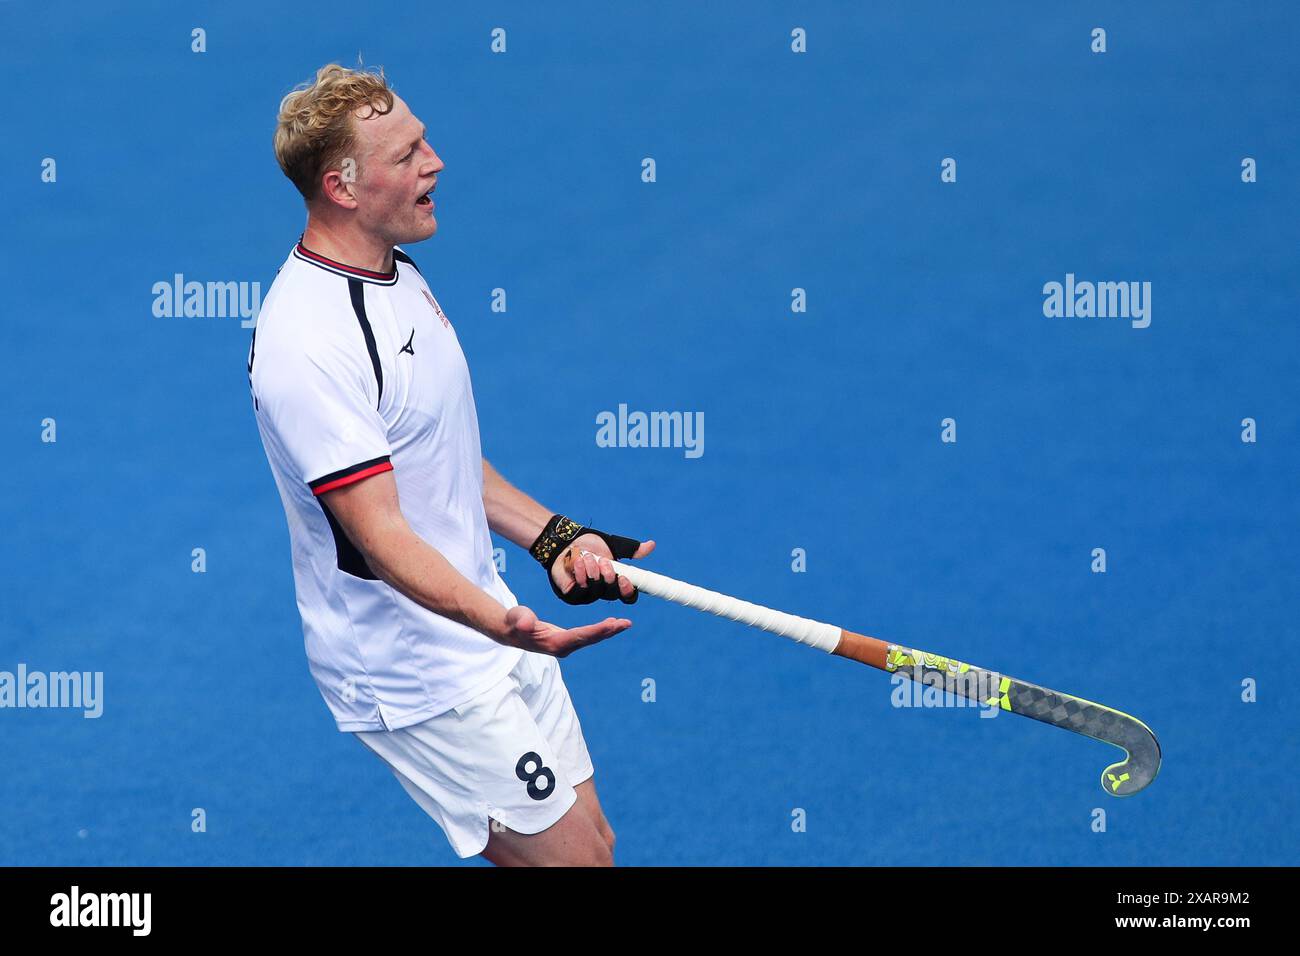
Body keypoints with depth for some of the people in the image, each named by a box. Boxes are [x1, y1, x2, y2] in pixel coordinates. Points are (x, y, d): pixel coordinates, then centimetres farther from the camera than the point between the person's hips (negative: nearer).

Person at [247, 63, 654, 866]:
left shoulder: (399, 277, 8)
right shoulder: (311, 340, -25)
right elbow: (379, 532, -30)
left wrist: (553, 537, 10)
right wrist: (500, 622, -44)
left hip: (489, 623, 10)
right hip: (421, 674, -10)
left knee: (591, 843, 12)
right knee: (570, 857, -5)